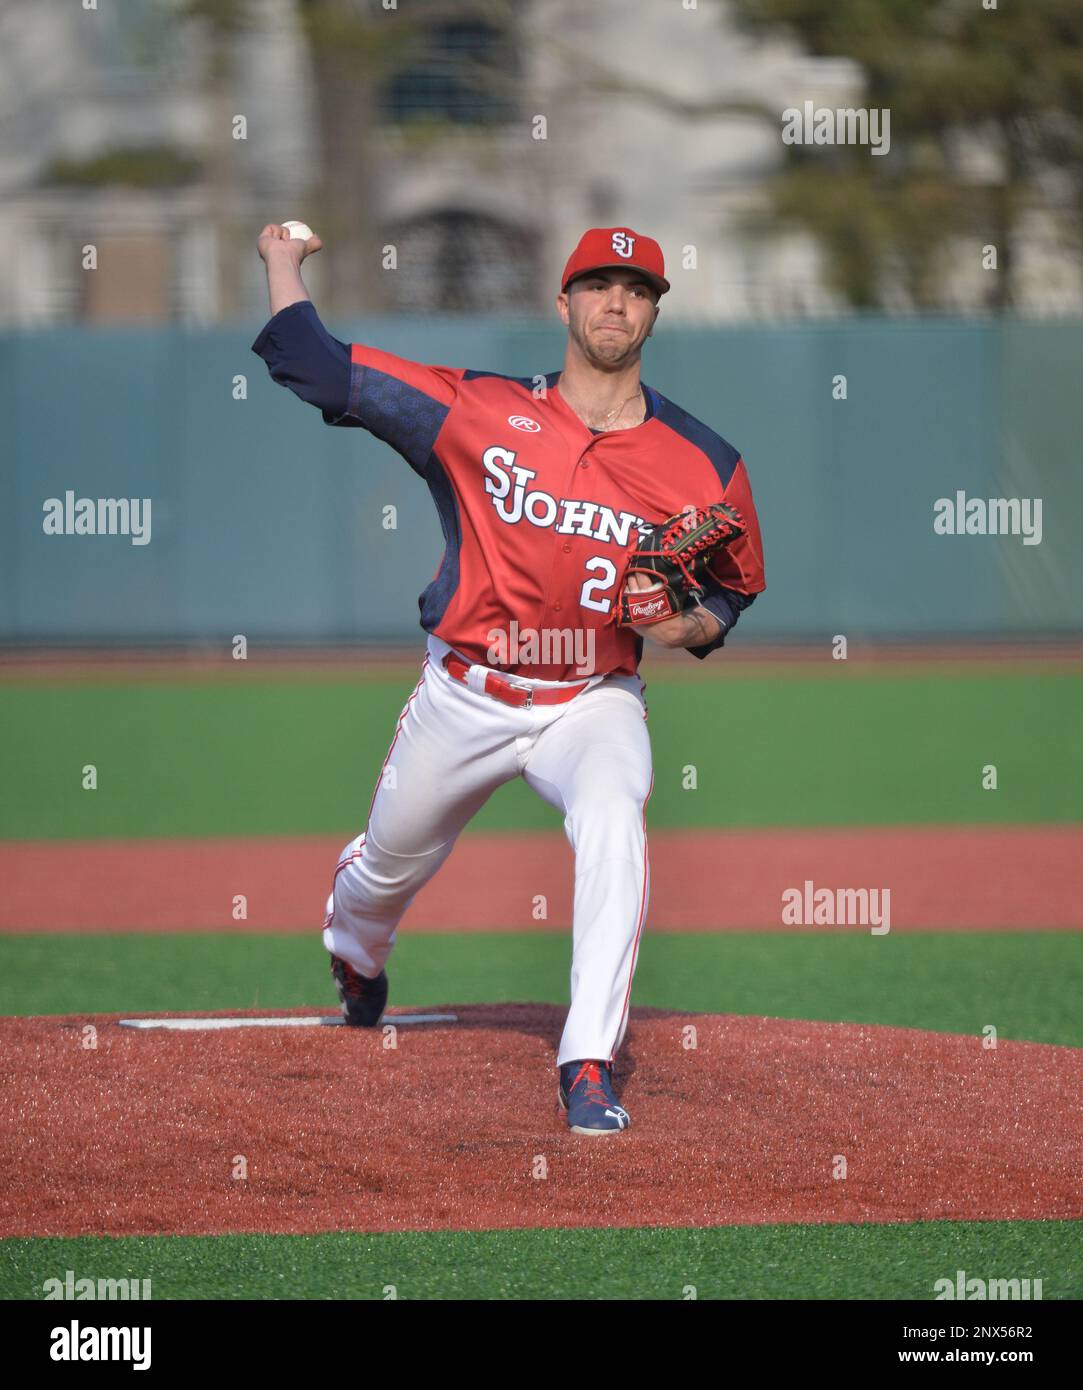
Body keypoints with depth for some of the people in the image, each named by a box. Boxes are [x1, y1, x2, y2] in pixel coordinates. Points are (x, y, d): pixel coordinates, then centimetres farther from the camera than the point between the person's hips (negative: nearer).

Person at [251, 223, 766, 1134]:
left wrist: (686, 624, -15)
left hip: (594, 704, -1)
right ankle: (356, 951, 60)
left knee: (613, 822, -33)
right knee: (392, 863, 19)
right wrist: (283, 261, -1)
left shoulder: (704, 467, -5)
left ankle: (589, 1070, -34)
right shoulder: (480, 411, -7)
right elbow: (320, 370, -7)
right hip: (465, 698, 1)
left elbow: (733, 592, 7)